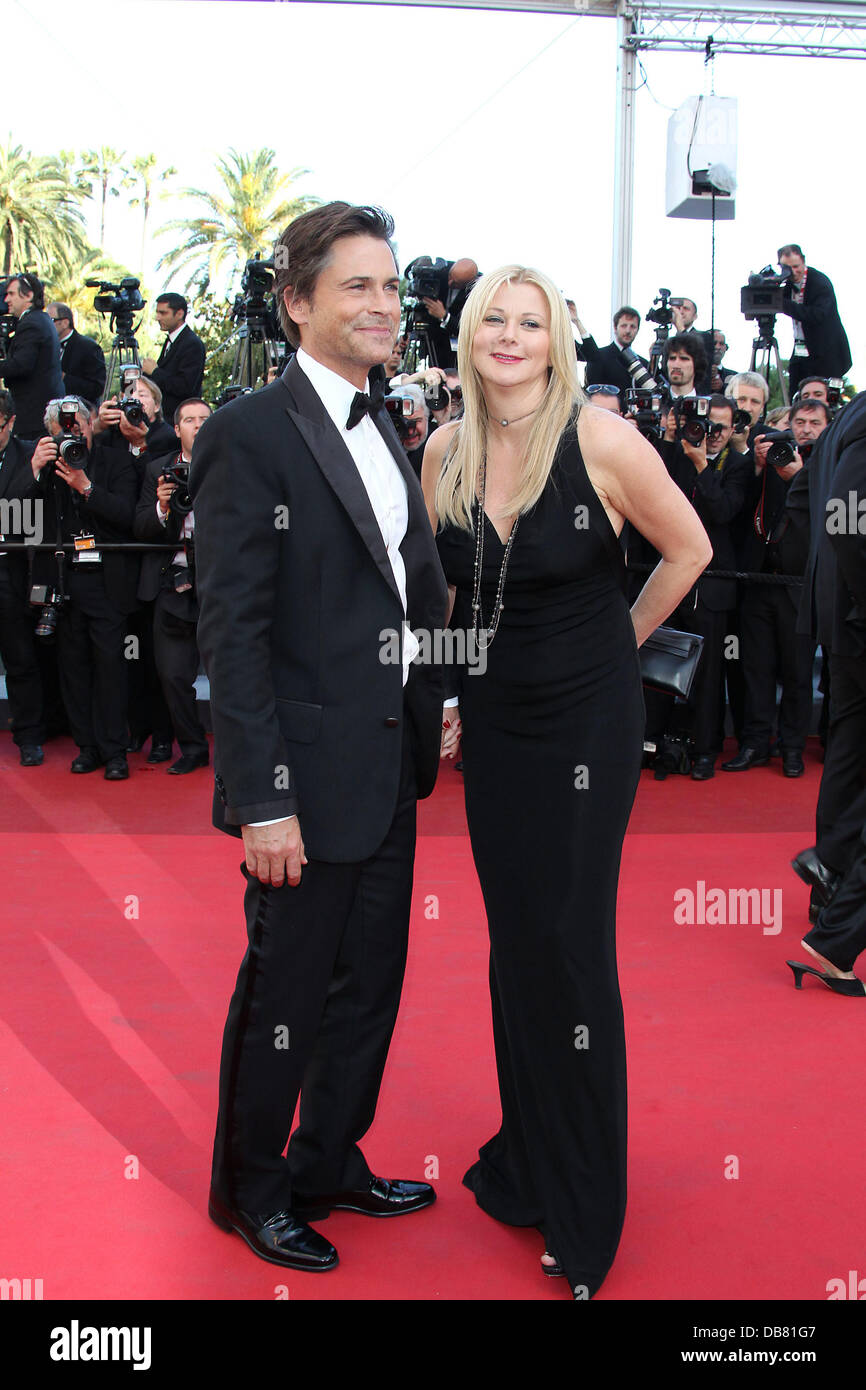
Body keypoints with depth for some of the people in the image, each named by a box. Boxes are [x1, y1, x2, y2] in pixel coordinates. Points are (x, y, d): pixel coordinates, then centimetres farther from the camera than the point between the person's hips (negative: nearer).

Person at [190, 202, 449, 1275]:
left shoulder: (382, 431, 13)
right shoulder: (249, 436, -13)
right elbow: (232, 631, -17)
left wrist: (426, 723, 7)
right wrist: (263, 798, -20)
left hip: (389, 768, 8)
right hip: (311, 775, -8)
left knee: (369, 987, 19)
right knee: (284, 996, 9)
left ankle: (330, 1165, 39)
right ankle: (250, 1189, 32)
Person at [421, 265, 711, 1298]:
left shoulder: (603, 442, -14)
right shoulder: (445, 450, 0)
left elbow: (689, 550, -2)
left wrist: (620, 641, 2)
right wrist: (442, 693, 8)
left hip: (586, 721, -4)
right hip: (492, 721, 5)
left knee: (570, 946, 1)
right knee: (514, 940, 13)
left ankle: (584, 1209, 20)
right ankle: (526, 1159, 32)